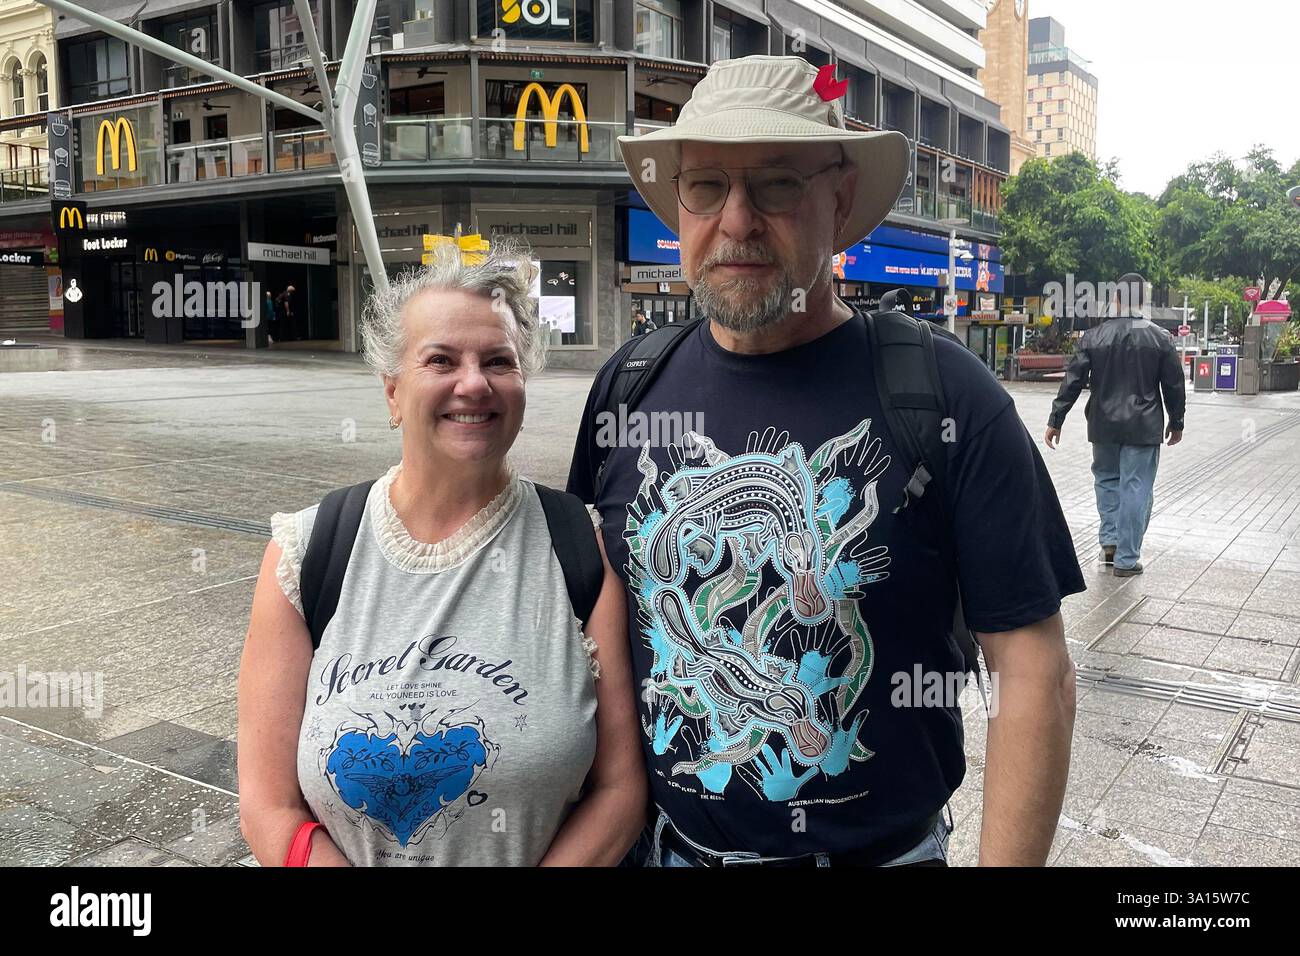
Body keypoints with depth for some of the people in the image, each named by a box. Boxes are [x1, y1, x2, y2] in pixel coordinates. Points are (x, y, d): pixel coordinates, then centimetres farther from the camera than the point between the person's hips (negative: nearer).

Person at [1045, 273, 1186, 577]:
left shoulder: (1094, 336, -3)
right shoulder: (1160, 338, -4)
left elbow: (1072, 382, -4)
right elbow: (1174, 385, 2)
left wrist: (1055, 421, 2)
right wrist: (1176, 422, 15)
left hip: (1103, 425, 2)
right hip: (1143, 427, -1)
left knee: (1106, 478, 21)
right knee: (1135, 488, 3)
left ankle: (1109, 541, 17)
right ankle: (1126, 559, 5)